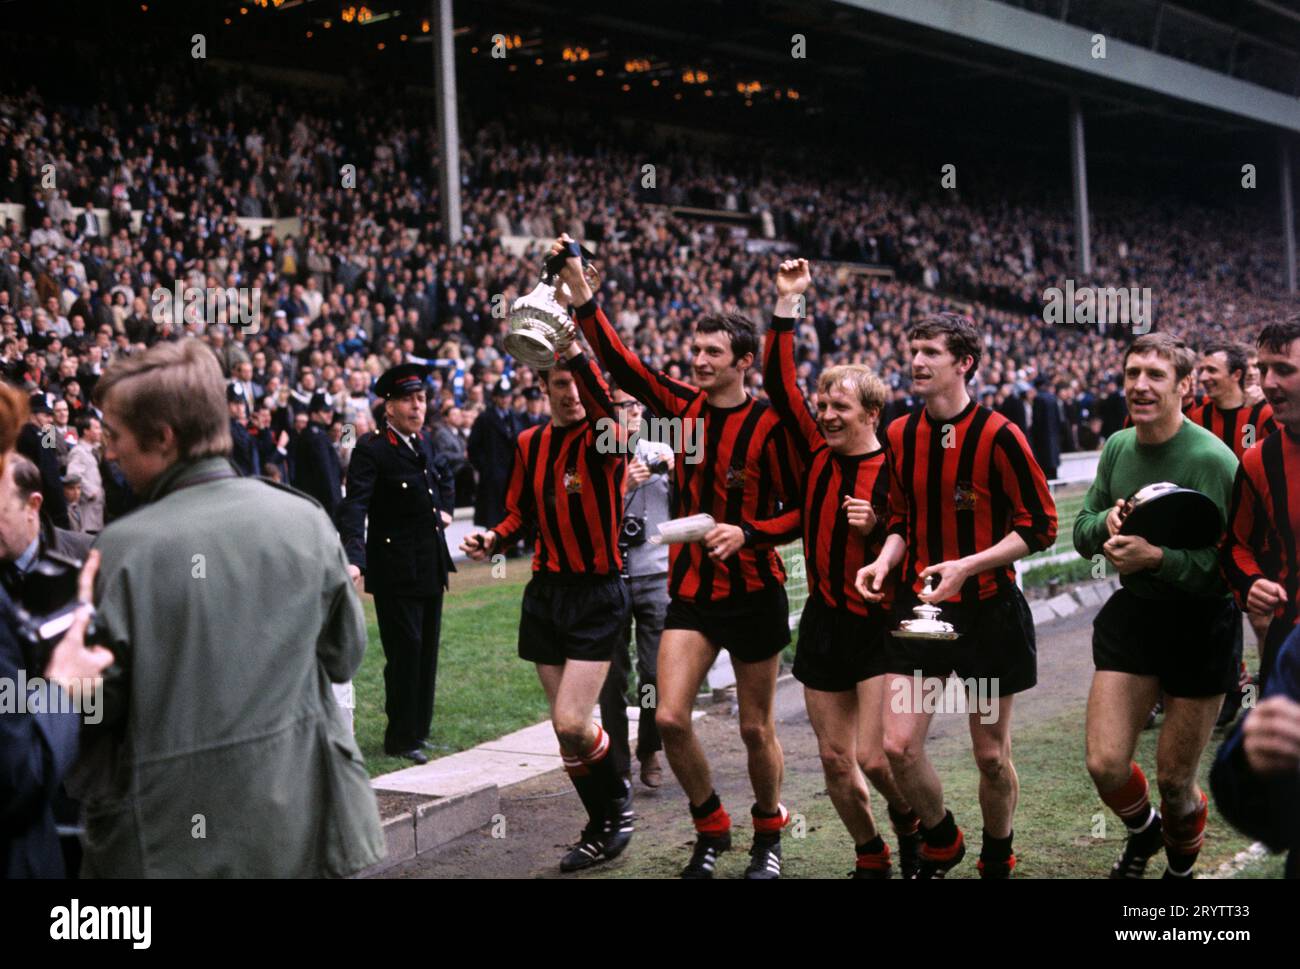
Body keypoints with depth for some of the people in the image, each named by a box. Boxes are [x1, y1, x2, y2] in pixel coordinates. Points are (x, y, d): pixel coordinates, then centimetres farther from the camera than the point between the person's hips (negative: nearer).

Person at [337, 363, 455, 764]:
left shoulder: (423, 441, 8)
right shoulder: (371, 448, -15)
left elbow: (445, 476, 31)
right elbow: (354, 506, -26)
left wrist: (446, 509, 14)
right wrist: (353, 559, -38)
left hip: (431, 566, 8)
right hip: (396, 570, -8)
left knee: (426, 651, 13)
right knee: (405, 652, -3)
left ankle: (418, 731, 25)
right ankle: (400, 738, 9)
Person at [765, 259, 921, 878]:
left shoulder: (892, 471, -10)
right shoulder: (817, 452, 4)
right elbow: (778, 384, 1)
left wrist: (877, 530, -24)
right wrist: (786, 305, -3)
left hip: (878, 625, -5)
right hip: (823, 623, 5)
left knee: (873, 757, -8)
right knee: (834, 758, 8)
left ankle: (911, 826, 24)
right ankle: (871, 859, 27)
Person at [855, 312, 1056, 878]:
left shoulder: (997, 436, -13)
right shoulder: (900, 435, 3)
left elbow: (1039, 526, -10)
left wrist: (966, 566, -20)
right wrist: (884, 561, -4)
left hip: (989, 609, -4)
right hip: (919, 604, 4)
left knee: (991, 756, 7)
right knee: (898, 746, -3)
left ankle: (997, 862, 33)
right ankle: (941, 844, 25)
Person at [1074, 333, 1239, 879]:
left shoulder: (1212, 459, -19)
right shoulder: (1117, 447, 1)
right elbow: (1082, 534, 8)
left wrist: (1158, 556, -33)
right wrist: (1106, 522, -14)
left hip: (1201, 626, -4)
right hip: (1132, 613, 5)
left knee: (1175, 780, 7)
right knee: (1105, 766, 0)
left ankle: (1181, 865, 39)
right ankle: (1142, 830, 34)